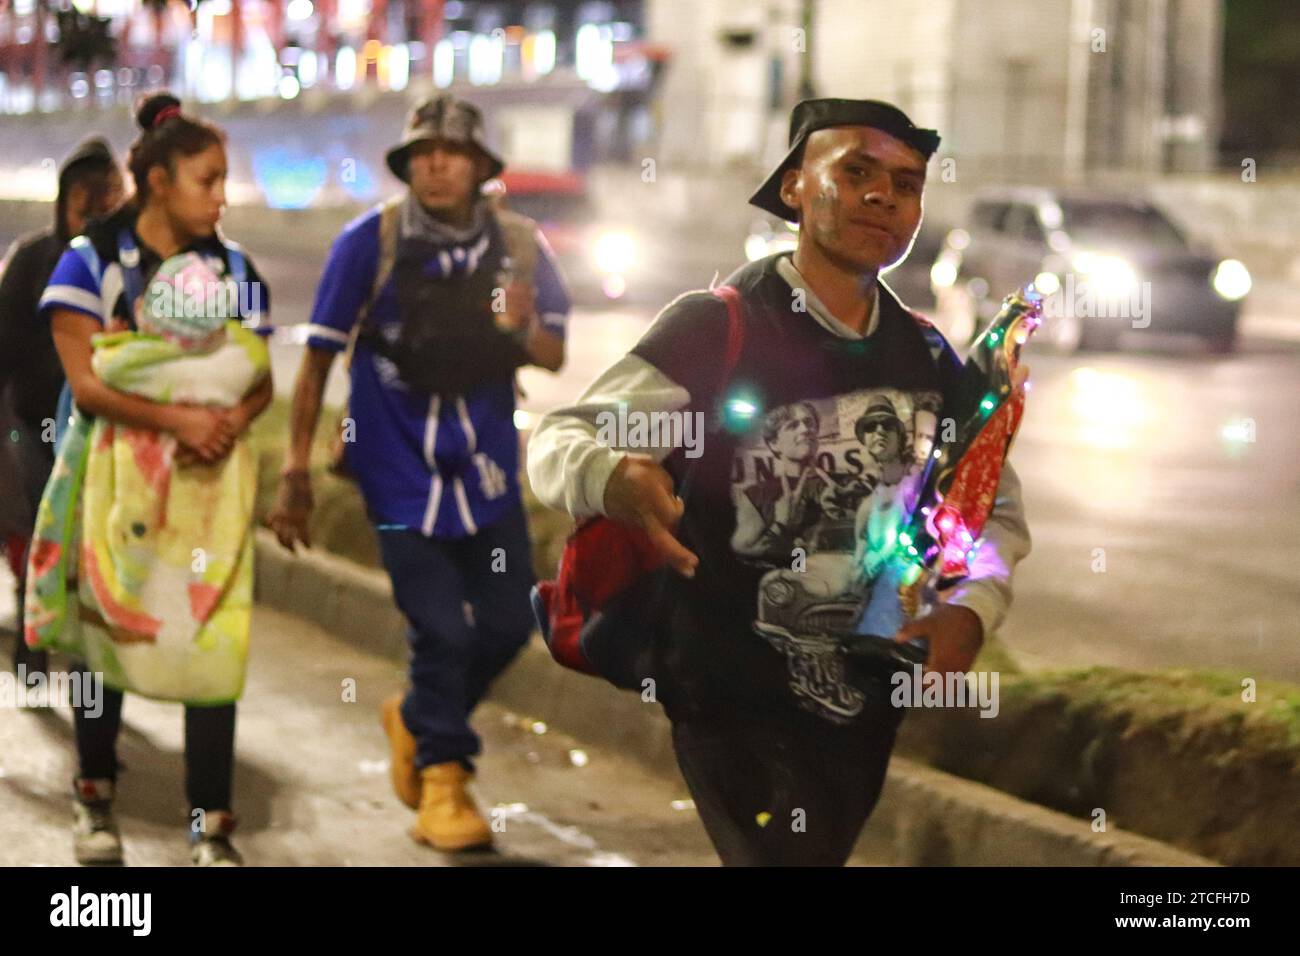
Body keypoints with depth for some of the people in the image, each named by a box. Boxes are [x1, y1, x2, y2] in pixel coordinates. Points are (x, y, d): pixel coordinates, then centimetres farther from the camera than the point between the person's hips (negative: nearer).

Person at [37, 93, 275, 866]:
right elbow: (86, 382, -15)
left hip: (206, 480, 2)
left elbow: (263, 381, 2)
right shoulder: (93, 261, -5)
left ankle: (212, 826, -1)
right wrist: (176, 417, -29)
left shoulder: (233, 267, 5)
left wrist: (229, 423, -21)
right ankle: (97, 798, 25)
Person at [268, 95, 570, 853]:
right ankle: (442, 777, 12)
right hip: (402, 466, -4)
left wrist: (522, 329, -20)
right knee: (440, 628, -8)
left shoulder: (520, 246, 0)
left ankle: (419, 718, 34)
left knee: (510, 620, 6)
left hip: (486, 464, 4)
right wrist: (297, 469, -7)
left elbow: (555, 358, 4)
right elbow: (320, 358, -5)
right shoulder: (371, 242, -9)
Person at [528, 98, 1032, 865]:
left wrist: (973, 610, -3)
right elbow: (560, 441, -13)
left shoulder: (926, 359, 6)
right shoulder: (713, 329, -11)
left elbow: (995, 504, 17)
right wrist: (611, 478, -37)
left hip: (865, 710, 6)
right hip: (738, 707, -6)